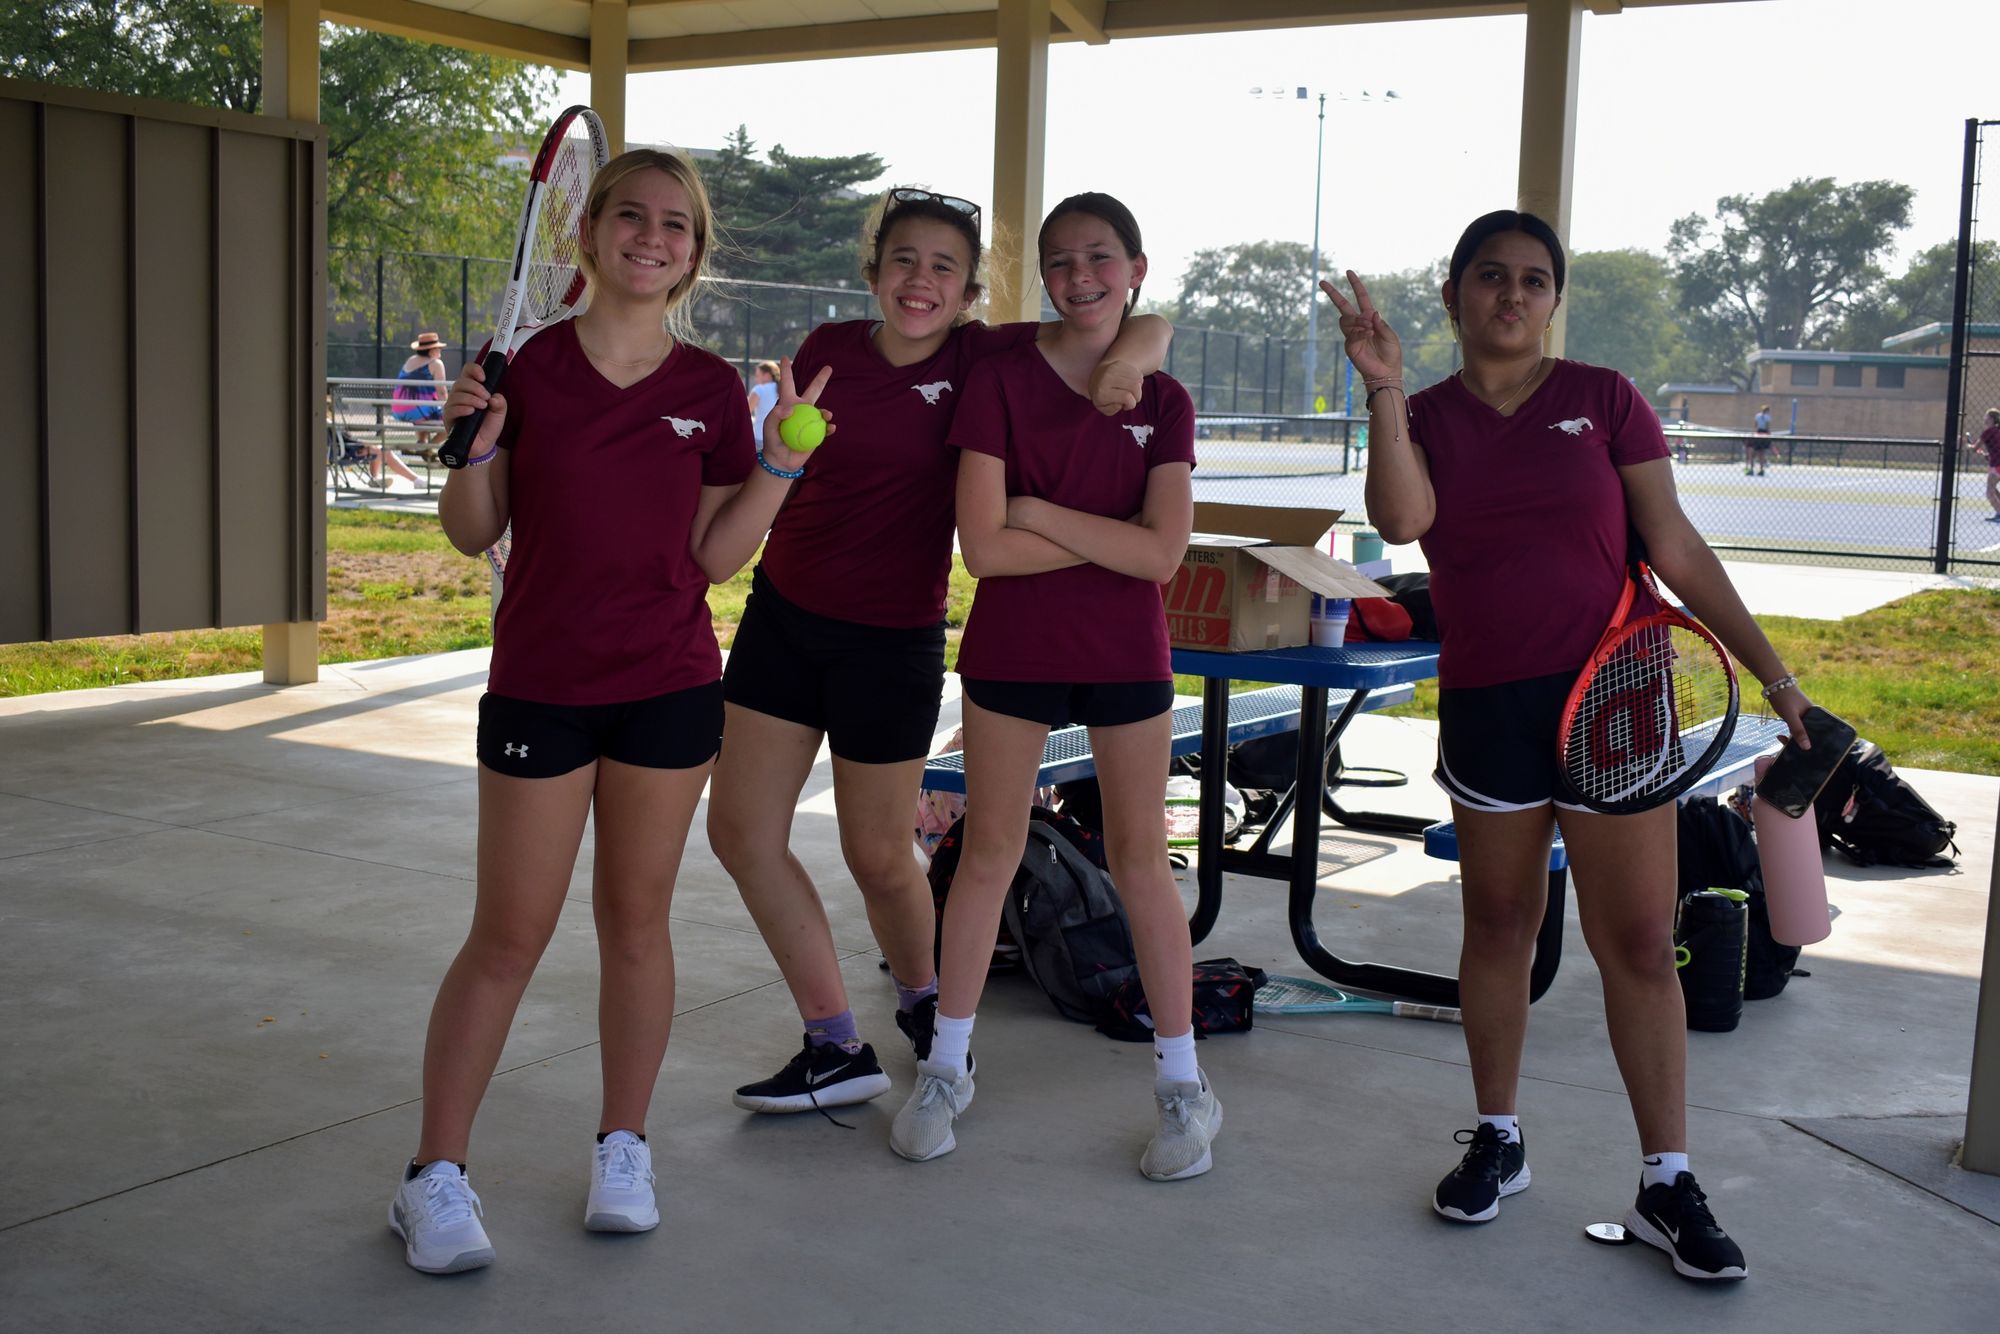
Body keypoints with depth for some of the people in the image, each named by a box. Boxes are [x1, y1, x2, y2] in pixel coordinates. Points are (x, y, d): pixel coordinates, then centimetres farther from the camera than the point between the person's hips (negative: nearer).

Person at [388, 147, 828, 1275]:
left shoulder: (712, 389, 1)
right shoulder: (527, 366, -3)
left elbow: (717, 556, 1)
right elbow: (474, 535, 0)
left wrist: (782, 460, -9)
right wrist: (472, 449, -17)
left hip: (670, 686, 2)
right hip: (538, 685, -1)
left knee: (637, 922, 11)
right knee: (509, 937, 3)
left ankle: (624, 1151, 26)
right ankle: (435, 1177, 15)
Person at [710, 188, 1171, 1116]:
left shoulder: (981, 360, -9)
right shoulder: (827, 350, 1)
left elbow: (1152, 325, -7)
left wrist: (1133, 352, -26)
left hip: (891, 638, -4)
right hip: (783, 612, 4)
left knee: (878, 858, 6)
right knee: (739, 831, 4)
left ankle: (922, 1000, 38)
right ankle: (837, 1050, 16)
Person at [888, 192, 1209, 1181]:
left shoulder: (1163, 403, -1)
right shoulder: (1000, 381, -6)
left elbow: (1161, 555, -13)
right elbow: (983, 546, -15)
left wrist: (1040, 513, -15)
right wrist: (1113, 535, -13)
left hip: (1125, 655, 1)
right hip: (1011, 649, 0)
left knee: (1139, 858, 8)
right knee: (989, 851, 9)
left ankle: (1182, 1083, 18)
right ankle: (946, 1068, 23)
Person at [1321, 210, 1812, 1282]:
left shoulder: (1603, 399, 0)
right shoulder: (1425, 419, 5)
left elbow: (1676, 546, 0)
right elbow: (1401, 519, -17)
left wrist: (1773, 672, -3)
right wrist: (1386, 389, -22)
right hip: (1486, 705, 2)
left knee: (1637, 940, -2)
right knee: (1499, 923, 12)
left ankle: (1666, 1185, 7)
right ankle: (1497, 1141, 27)